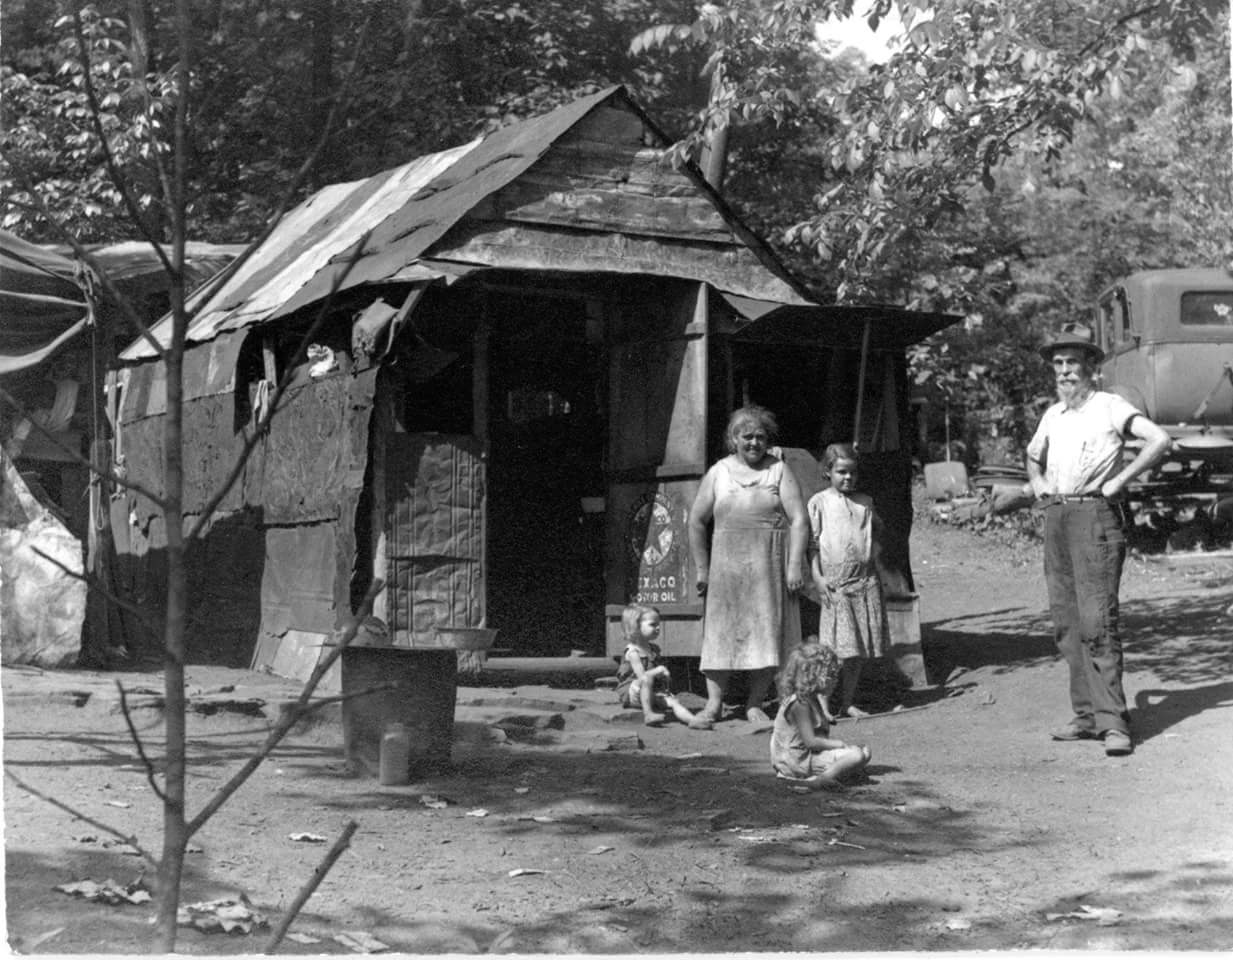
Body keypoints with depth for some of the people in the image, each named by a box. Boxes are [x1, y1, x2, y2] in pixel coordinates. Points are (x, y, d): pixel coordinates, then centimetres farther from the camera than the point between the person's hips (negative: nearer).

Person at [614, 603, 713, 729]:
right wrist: (660, 670, -16)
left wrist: (664, 677, 5)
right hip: (630, 693, -8)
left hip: (651, 692, 8)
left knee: (673, 702, -15)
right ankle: (648, 714, -34)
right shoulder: (633, 651, -16)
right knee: (646, 679, -38)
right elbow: (642, 676, -24)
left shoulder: (654, 649, 13)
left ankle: (692, 719, -35)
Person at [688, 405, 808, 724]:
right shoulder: (718, 473, 8)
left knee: (768, 634, -1)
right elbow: (696, 522, 12)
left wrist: (794, 566, -10)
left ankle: (754, 705, 7)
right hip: (727, 566, 1)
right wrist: (702, 569, 8)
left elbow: (799, 520, -1)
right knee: (722, 632, -1)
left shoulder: (779, 471, 4)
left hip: (770, 566, -1)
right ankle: (714, 703, 2)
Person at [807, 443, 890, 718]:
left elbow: (876, 530, 27)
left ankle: (848, 702, 15)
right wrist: (817, 577, -8)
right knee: (840, 649, -9)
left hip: (866, 580, 4)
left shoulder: (865, 502, 12)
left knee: (860, 649, 6)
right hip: (835, 583, -4)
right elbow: (812, 542, -1)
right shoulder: (819, 502, 1)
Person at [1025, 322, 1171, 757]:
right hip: (1056, 517, 7)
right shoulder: (1053, 415, 16)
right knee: (1066, 622, 6)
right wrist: (1036, 480, 15)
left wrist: (1119, 480, -15)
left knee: (1097, 619, -13)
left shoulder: (1109, 407, -3)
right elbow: (1033, 455, 35)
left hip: (1095, 515, -7)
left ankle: (1113, 721, -13)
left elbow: (1159, 440, -15)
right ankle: (1086, 715, 13)